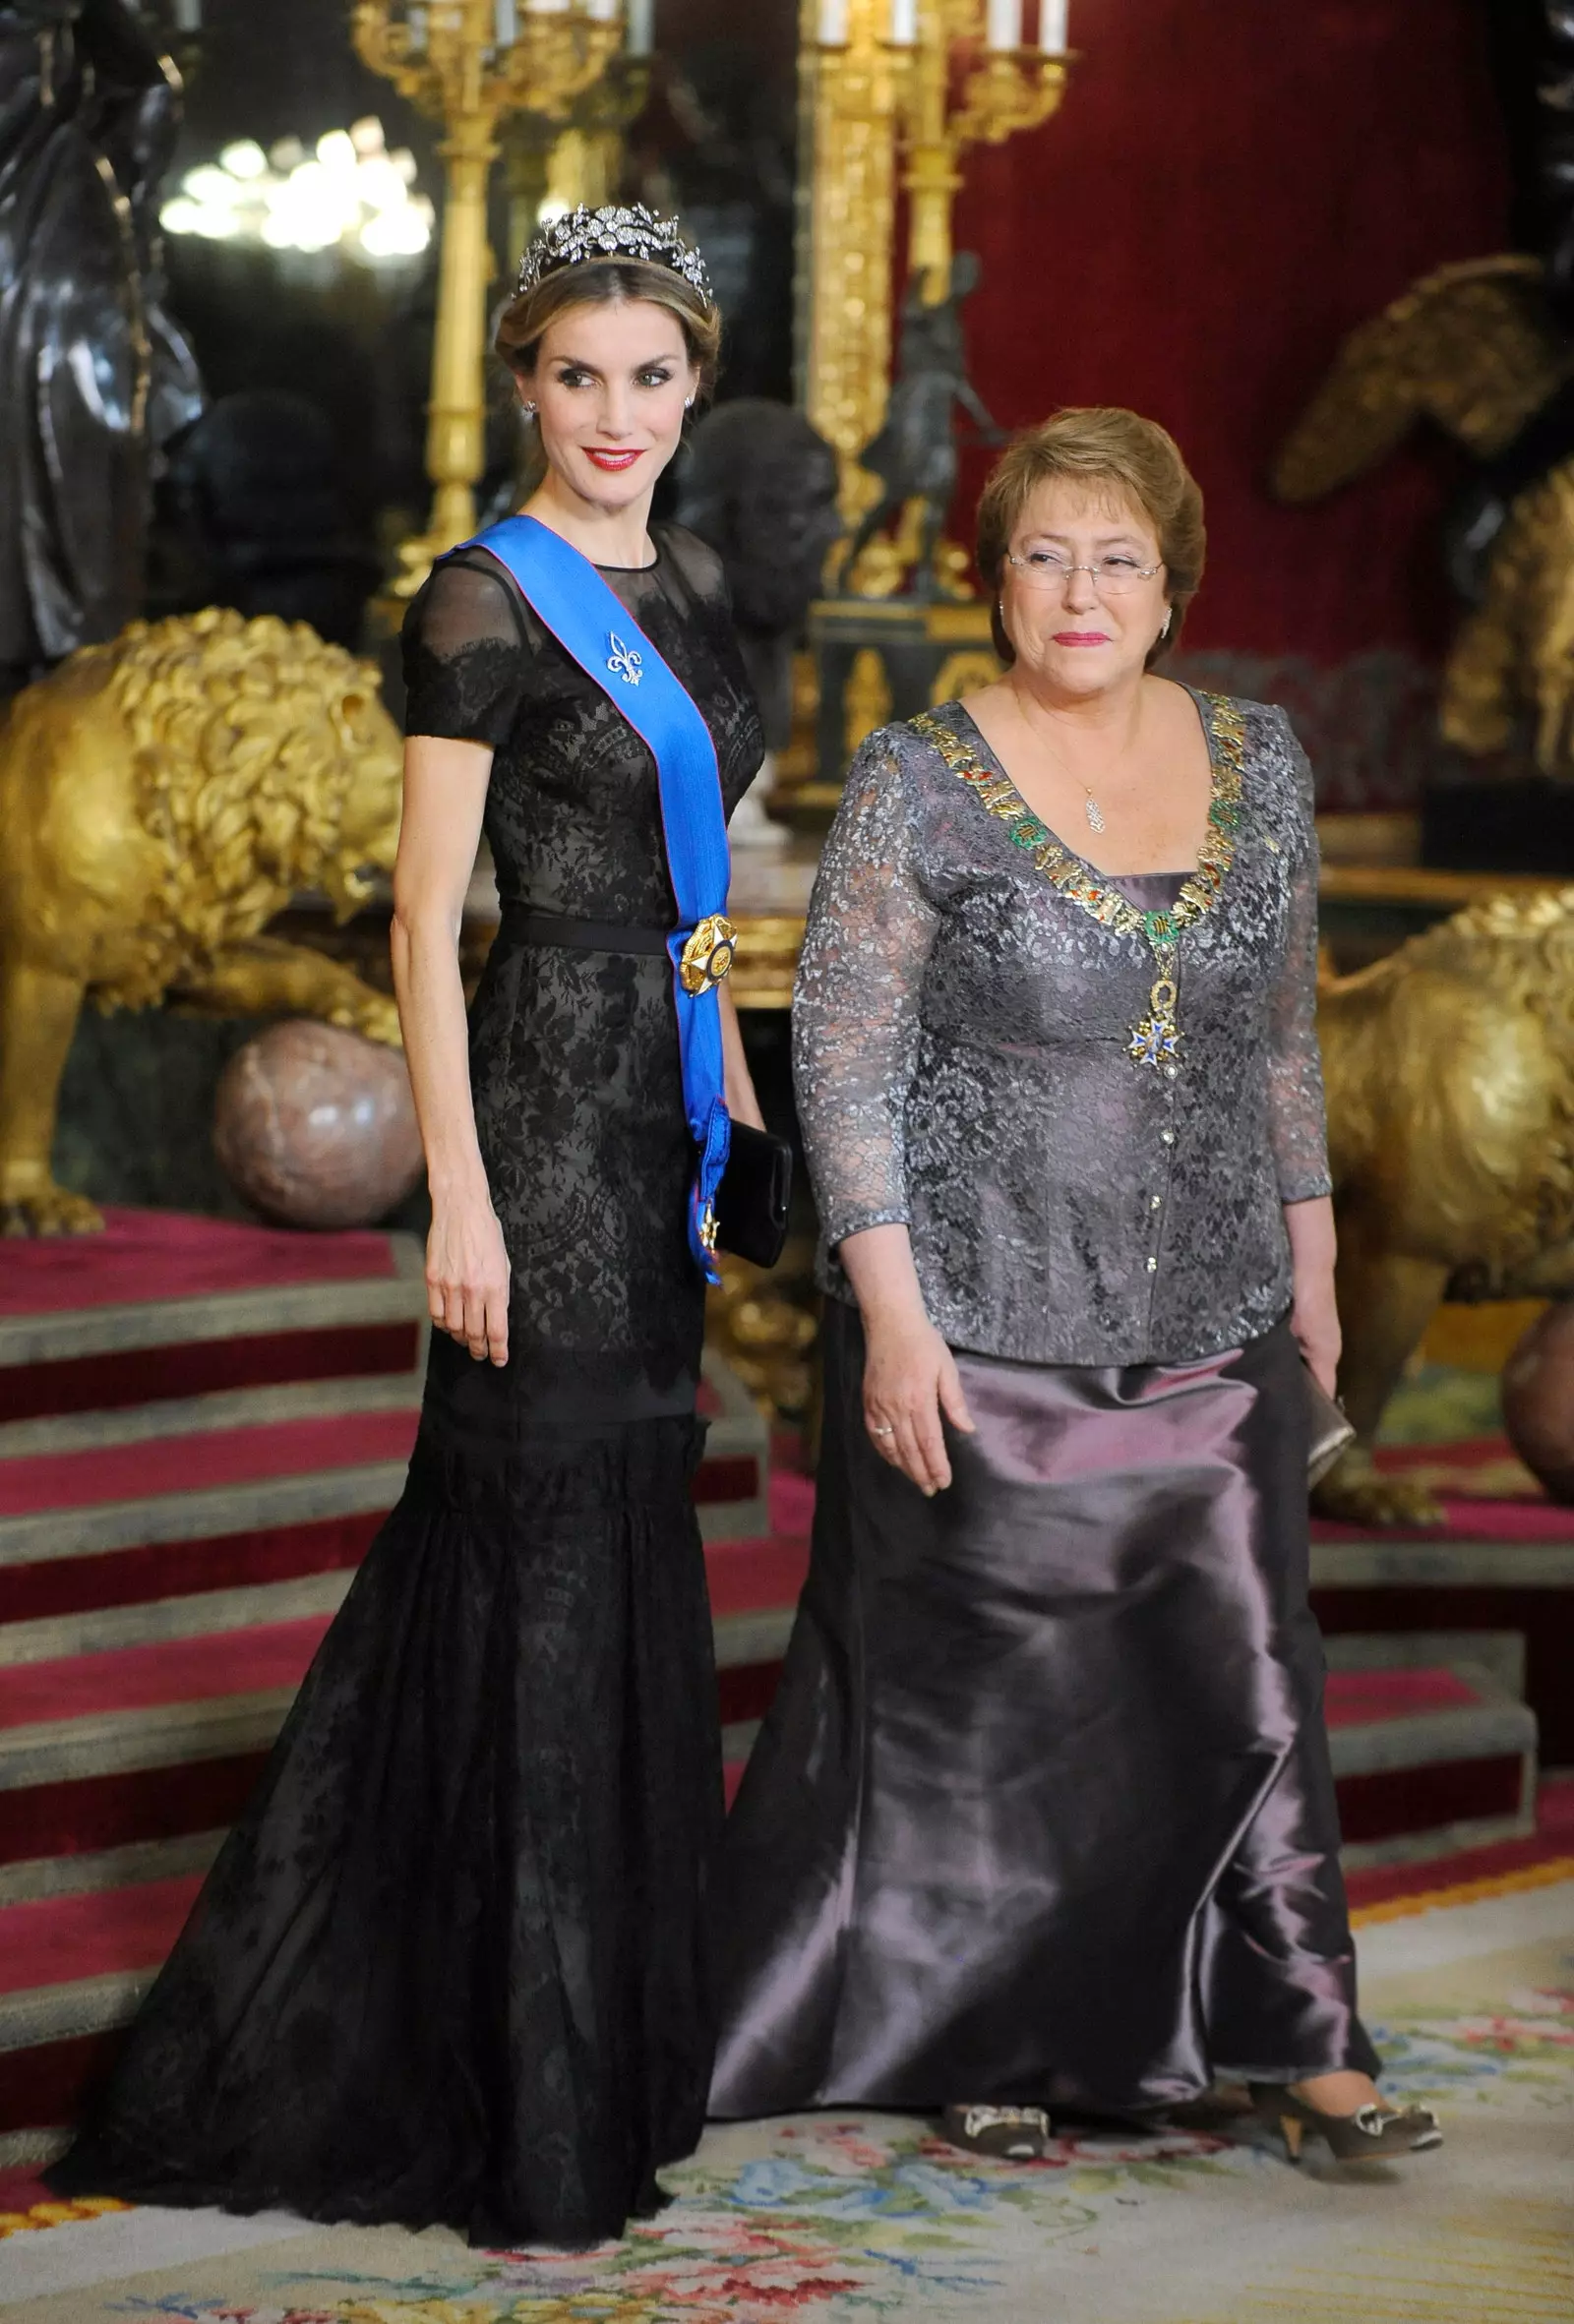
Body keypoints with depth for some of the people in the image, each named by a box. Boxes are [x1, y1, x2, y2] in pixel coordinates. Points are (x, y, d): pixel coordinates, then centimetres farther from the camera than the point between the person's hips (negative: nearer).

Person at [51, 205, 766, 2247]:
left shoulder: (688, 587, 11)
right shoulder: (483, 605, -12)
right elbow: (429, 912, -14)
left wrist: (735, 1095, 17)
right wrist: (461, 1194, -18)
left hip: (662, 1108, 8)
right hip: (544, 1097, -8)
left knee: (624, 1528, 15)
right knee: (547, 1556, -3)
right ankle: (528, 2103, 4)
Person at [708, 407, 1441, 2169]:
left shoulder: (1255, 760, 6)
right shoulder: (918, 788, -8)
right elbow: (842, 1058, -8)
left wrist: (1308, 1259, 14)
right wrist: (890, 1316, -14)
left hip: (1211, 1327, 4)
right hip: (982, 1319, -4)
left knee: (1247, 1671, 4)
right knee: (978, 1687, 5)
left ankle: (1298, 2043, 12)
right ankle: (977, 2042, 19)